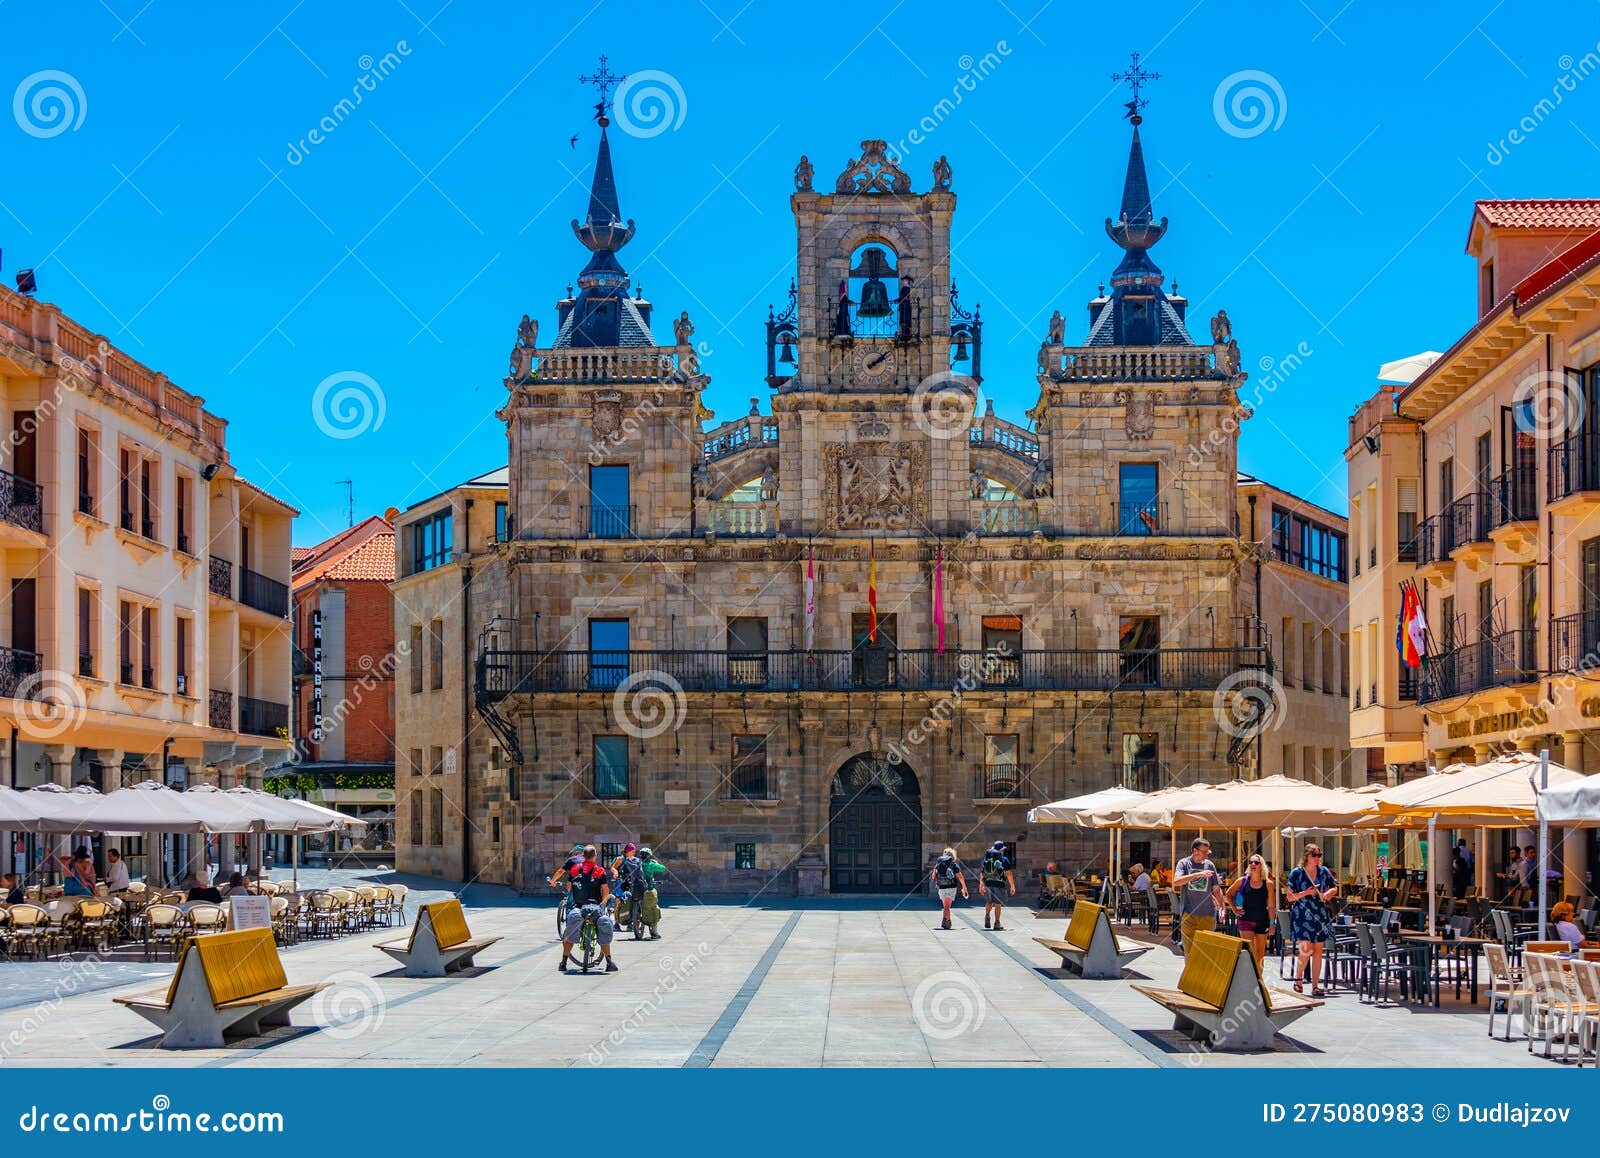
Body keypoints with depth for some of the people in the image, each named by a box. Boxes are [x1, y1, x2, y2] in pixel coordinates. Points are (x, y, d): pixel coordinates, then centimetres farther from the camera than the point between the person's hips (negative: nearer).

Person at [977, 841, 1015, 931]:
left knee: (989, 902, 21)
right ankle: (997, 924, 4)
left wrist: (981, 885, 19)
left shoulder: (986, 858, 9)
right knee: (998, 904, 3)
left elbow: (981, 873, 12)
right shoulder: (1004, 859, -4)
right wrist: (1012, 886, -1)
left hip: (988, 883, 4)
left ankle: (987, 914, -4)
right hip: (999, 884, -4)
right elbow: (1008, 873, -7)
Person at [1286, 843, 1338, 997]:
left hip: (1320, 916, 4)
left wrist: (1328, 893, -2)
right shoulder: (1297, 873, -4)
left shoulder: (1324, 871, 7)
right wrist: (1306, 893, -17)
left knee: (1318, 951, 4)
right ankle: (1298, 979, 7)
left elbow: (1335, 888, 20)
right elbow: (1290, 897, -4)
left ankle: (1315, 985, 10)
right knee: (1305, 950, -15)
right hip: (1302, 917, -4)